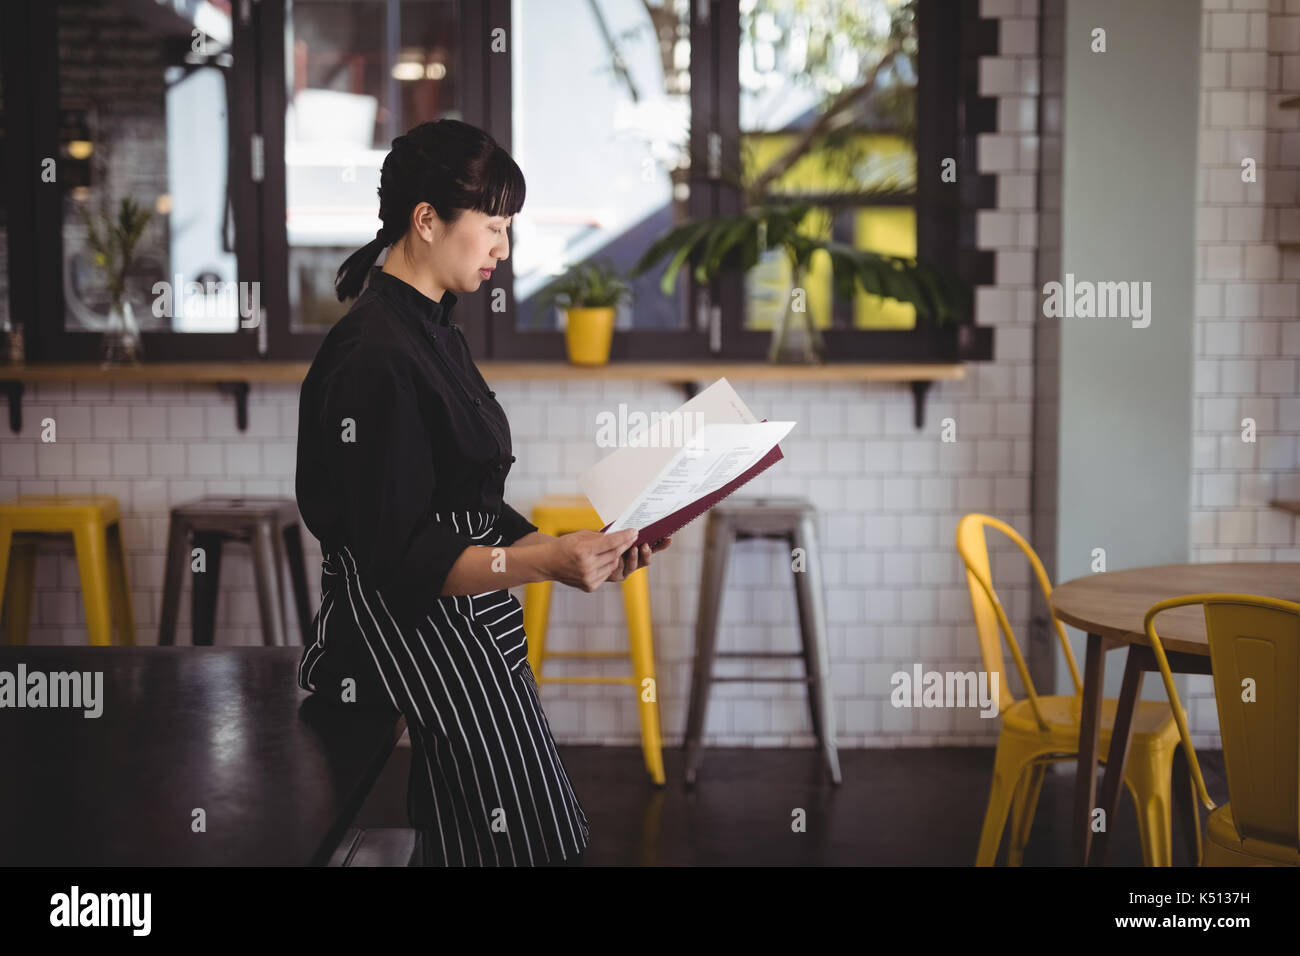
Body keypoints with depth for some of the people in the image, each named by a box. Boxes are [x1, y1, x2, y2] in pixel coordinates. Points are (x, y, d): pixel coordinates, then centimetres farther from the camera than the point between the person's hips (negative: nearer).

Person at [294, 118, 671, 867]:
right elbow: (401, 556, -20)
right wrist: (543, 562, -27)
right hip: (418, 649, -10)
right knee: (511, 843, -8)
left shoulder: (437, 334, 14)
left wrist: (580, 555, 8)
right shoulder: (375, 359, -17)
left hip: (467, 638, 10)